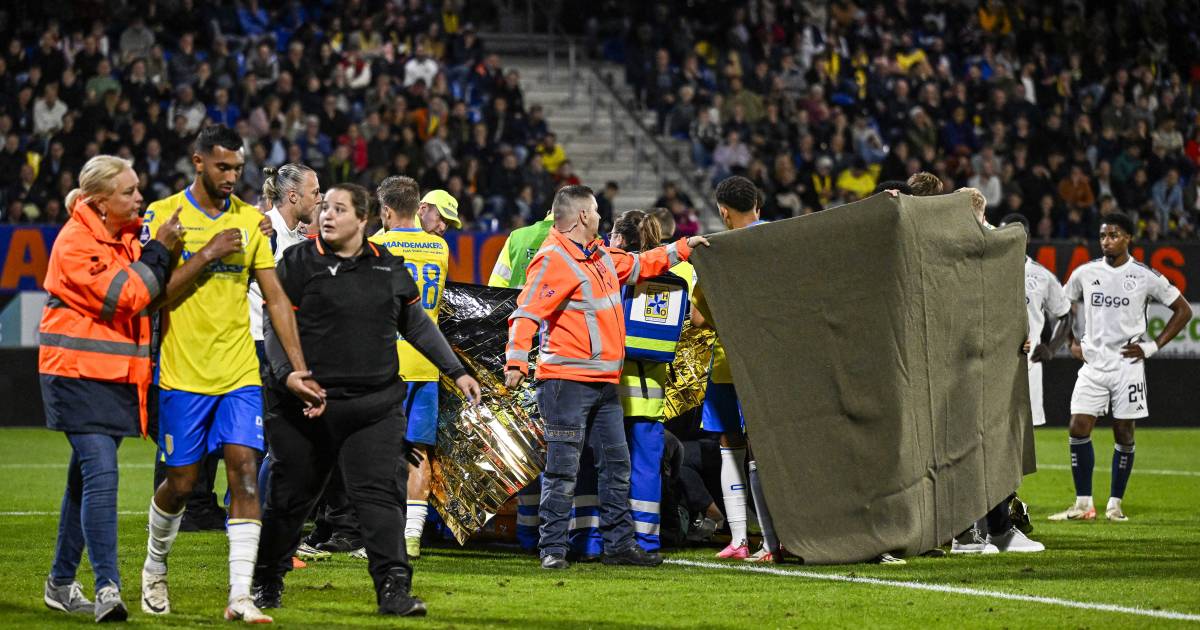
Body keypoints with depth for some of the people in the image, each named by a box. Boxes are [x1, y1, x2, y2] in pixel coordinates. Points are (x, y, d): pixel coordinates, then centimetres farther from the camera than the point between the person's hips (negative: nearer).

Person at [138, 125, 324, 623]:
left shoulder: (250, 219, 6)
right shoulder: (164, 215, -3)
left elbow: (275, 298, 6)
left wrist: (299, 369, -1)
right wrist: (209, 254, -18)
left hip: (240, 374, 2)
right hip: (183, 374, -2)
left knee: (245, 470, -10)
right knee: (181, 482, 4)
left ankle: (240, 595, -13)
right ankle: (154, 569, 32)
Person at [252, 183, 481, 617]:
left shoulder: (388, 268, 10)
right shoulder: (299, 263, -1)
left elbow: (417, 325, 19)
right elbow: (276, 331, -5)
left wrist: (456, 372, 17)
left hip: (376, 406, 2)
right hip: (307, 404, -2)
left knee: (381, 494, -8)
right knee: (289, 496, 7)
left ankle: (393, 588, -11)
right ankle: (266, 582, 24)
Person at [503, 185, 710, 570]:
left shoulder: (600, 256, 16)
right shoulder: (554, 261, -13)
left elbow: (637, 266, 35)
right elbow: (526, 313, -21)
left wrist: (681, 249, 36)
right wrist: (516, 361, -31)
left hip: (604, 382, 9)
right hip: (567, 382, -9)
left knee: (617, 463, 12)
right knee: (563, 468, -7)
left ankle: (619, 544, 20)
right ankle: (552, 549, -2)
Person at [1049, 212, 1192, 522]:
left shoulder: (1145, 276, -3)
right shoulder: (1084, 273, 5)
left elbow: (1183, 310, 4)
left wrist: (1153, 346, -3)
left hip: (1127, 363, -2)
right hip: (1093, 365, 2)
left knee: (1124, 434, 1)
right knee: (1078, 429, -7)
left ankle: (1115, 505, 12)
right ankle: (1083, 505, 0)